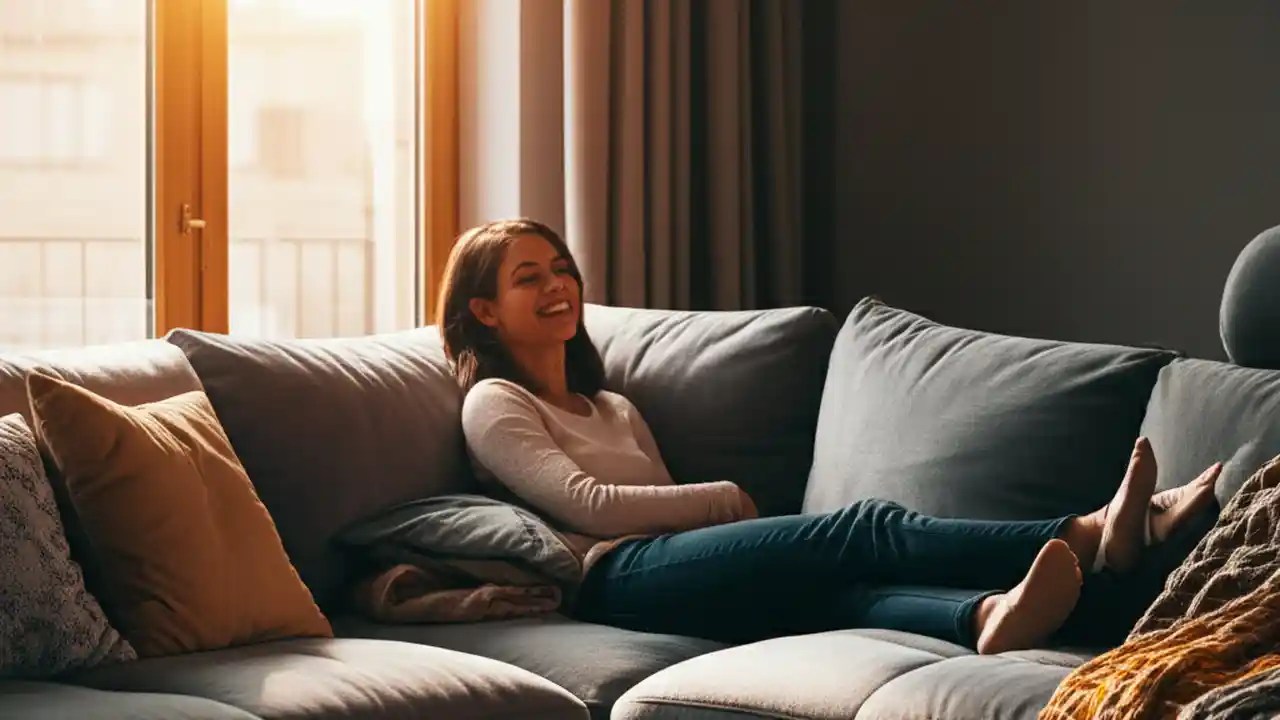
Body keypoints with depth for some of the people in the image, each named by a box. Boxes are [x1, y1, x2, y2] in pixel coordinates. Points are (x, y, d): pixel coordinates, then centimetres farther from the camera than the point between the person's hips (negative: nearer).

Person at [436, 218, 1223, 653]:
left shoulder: (613, 407, 33)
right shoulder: (494, 406, 10)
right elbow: (583, 503, -5)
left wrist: (729, 520, -2)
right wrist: (727, 499, 1)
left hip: (675, 569, 7)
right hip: (615, 578, -7)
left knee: (834, 585, -27)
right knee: (864, 527, -25)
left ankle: (987, 614, -57)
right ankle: (1091, 538, -39)